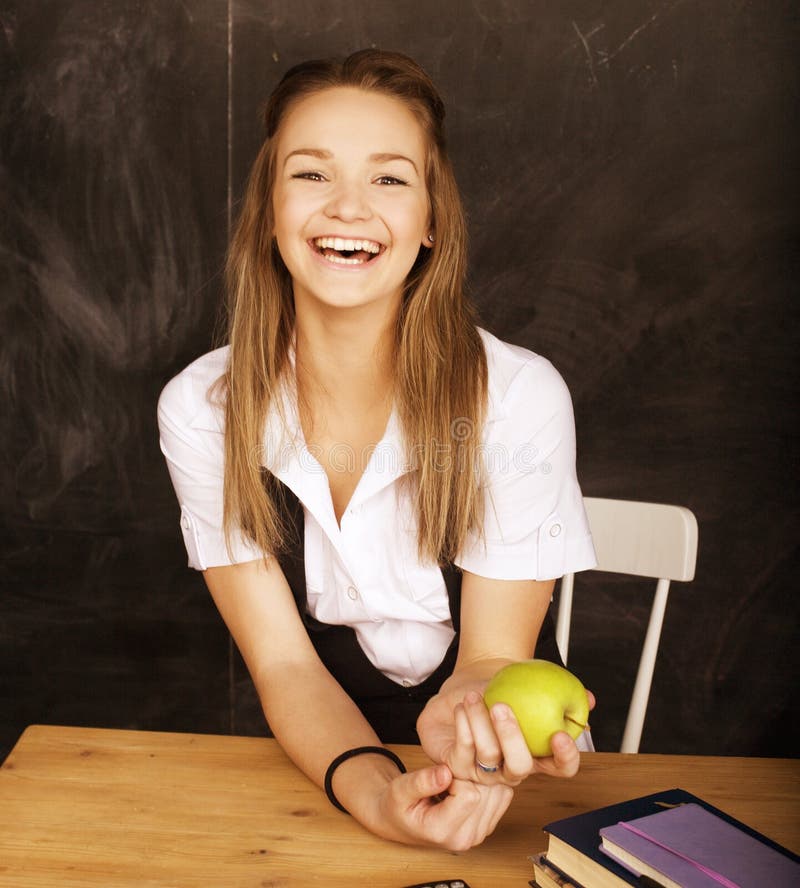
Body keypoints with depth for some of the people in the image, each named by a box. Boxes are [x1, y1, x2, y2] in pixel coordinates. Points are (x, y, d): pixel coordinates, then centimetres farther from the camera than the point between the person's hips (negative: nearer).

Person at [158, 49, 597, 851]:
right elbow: (282, 662, -10)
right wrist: (373, 787, -28)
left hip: (500, 782, -1)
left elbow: (493, 658, -10)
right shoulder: (200, 409, -10)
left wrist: (466, 722, -32)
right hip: (314, 762, 2)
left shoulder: (518, 397, -16)